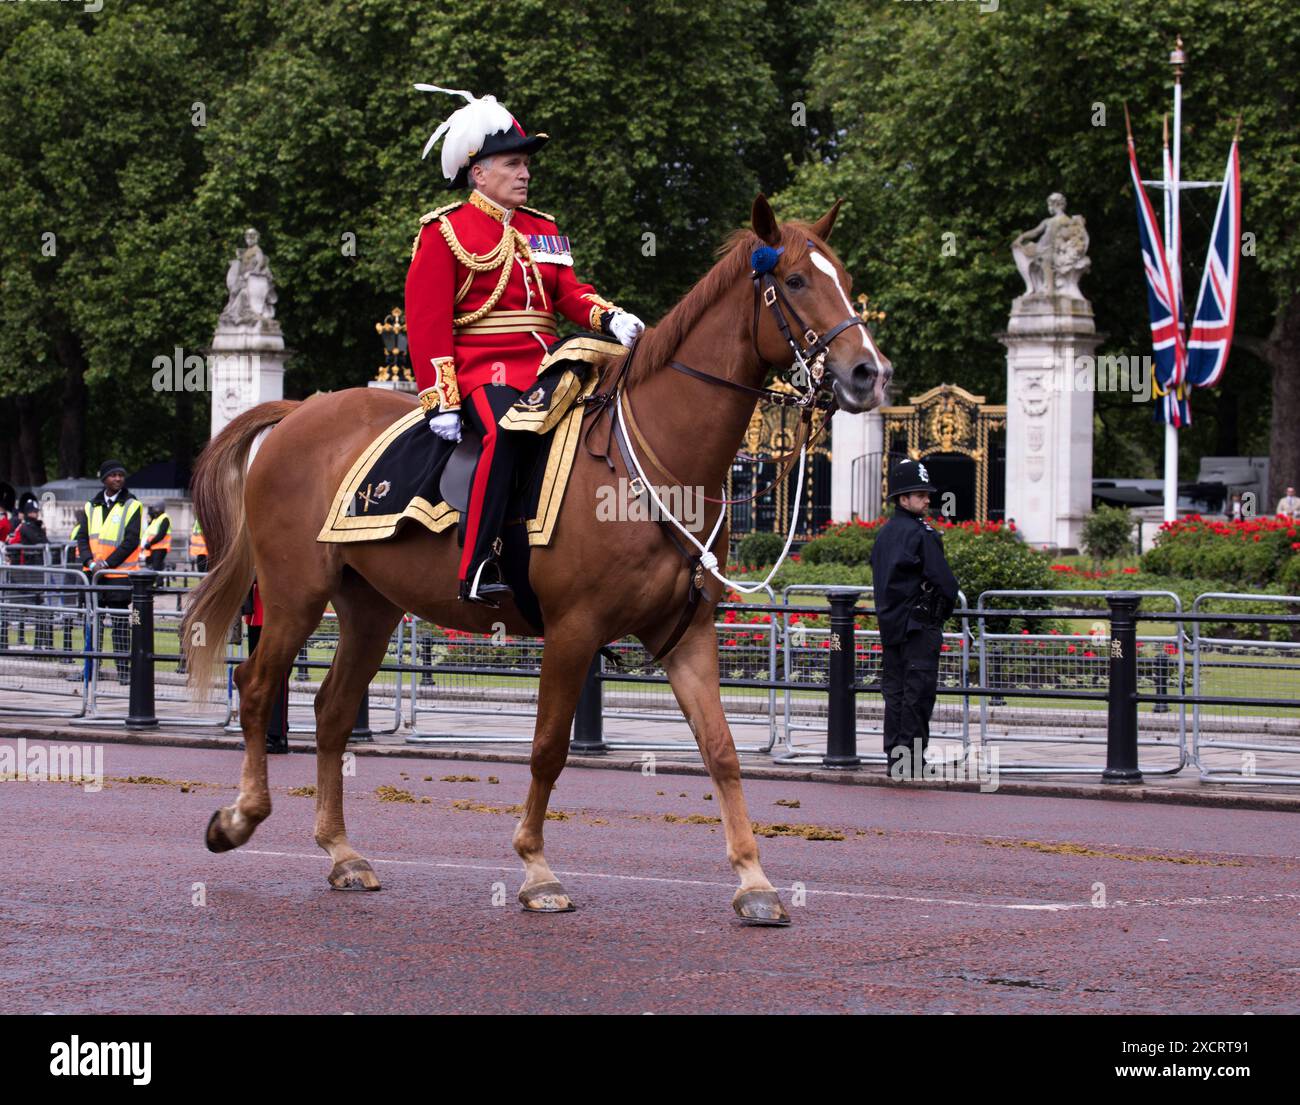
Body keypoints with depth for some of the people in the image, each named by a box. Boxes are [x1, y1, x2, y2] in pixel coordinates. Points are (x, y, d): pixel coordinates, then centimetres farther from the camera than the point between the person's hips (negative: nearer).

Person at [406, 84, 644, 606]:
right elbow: (427, 320, -4)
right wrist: (440, 398, -14)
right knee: (505, 430, -36)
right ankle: (479, 569, -38)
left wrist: (609, 317, -8)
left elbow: (569, 292, 16)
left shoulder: (543, 229, 22)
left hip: (544, 364, 7)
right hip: (483, 366, -7)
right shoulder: (445, 232, 2)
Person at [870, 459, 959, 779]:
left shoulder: (884, 534, 12)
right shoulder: (921, 534, -13)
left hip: (890, 624, 8)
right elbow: (945, 581, -15)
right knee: (918, 692, -3)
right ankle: (911, 757, -4)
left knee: (894, 690, 11)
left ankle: (894, 756, 13)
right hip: (920, 627, -8)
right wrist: (943, 611, 3)